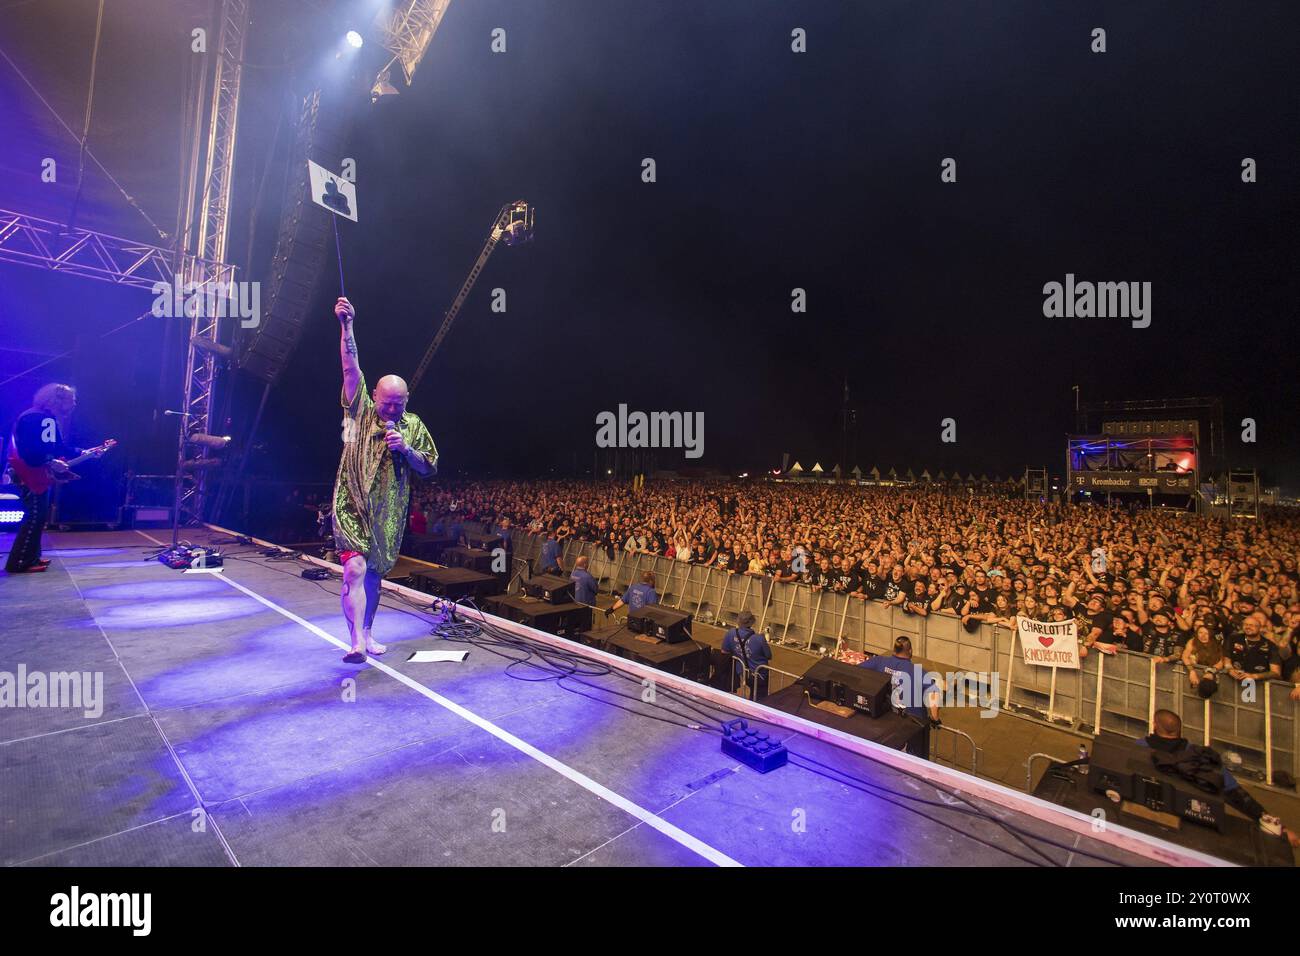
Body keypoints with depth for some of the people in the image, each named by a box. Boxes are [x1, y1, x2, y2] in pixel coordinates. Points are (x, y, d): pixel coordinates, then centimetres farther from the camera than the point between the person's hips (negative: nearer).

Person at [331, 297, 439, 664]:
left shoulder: (413, 425, 7)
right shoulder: (360, 410, 2)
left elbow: (429, 468, 5)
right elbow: (351, 367, -7)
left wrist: (406, 449, -11)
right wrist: (347, 325, -14)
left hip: (388, 513, 3)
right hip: (352, 506, -3)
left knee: (375, 574, 13)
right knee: (355, 569, -17)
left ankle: (366, 635, 26)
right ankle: (357, 641, -18)